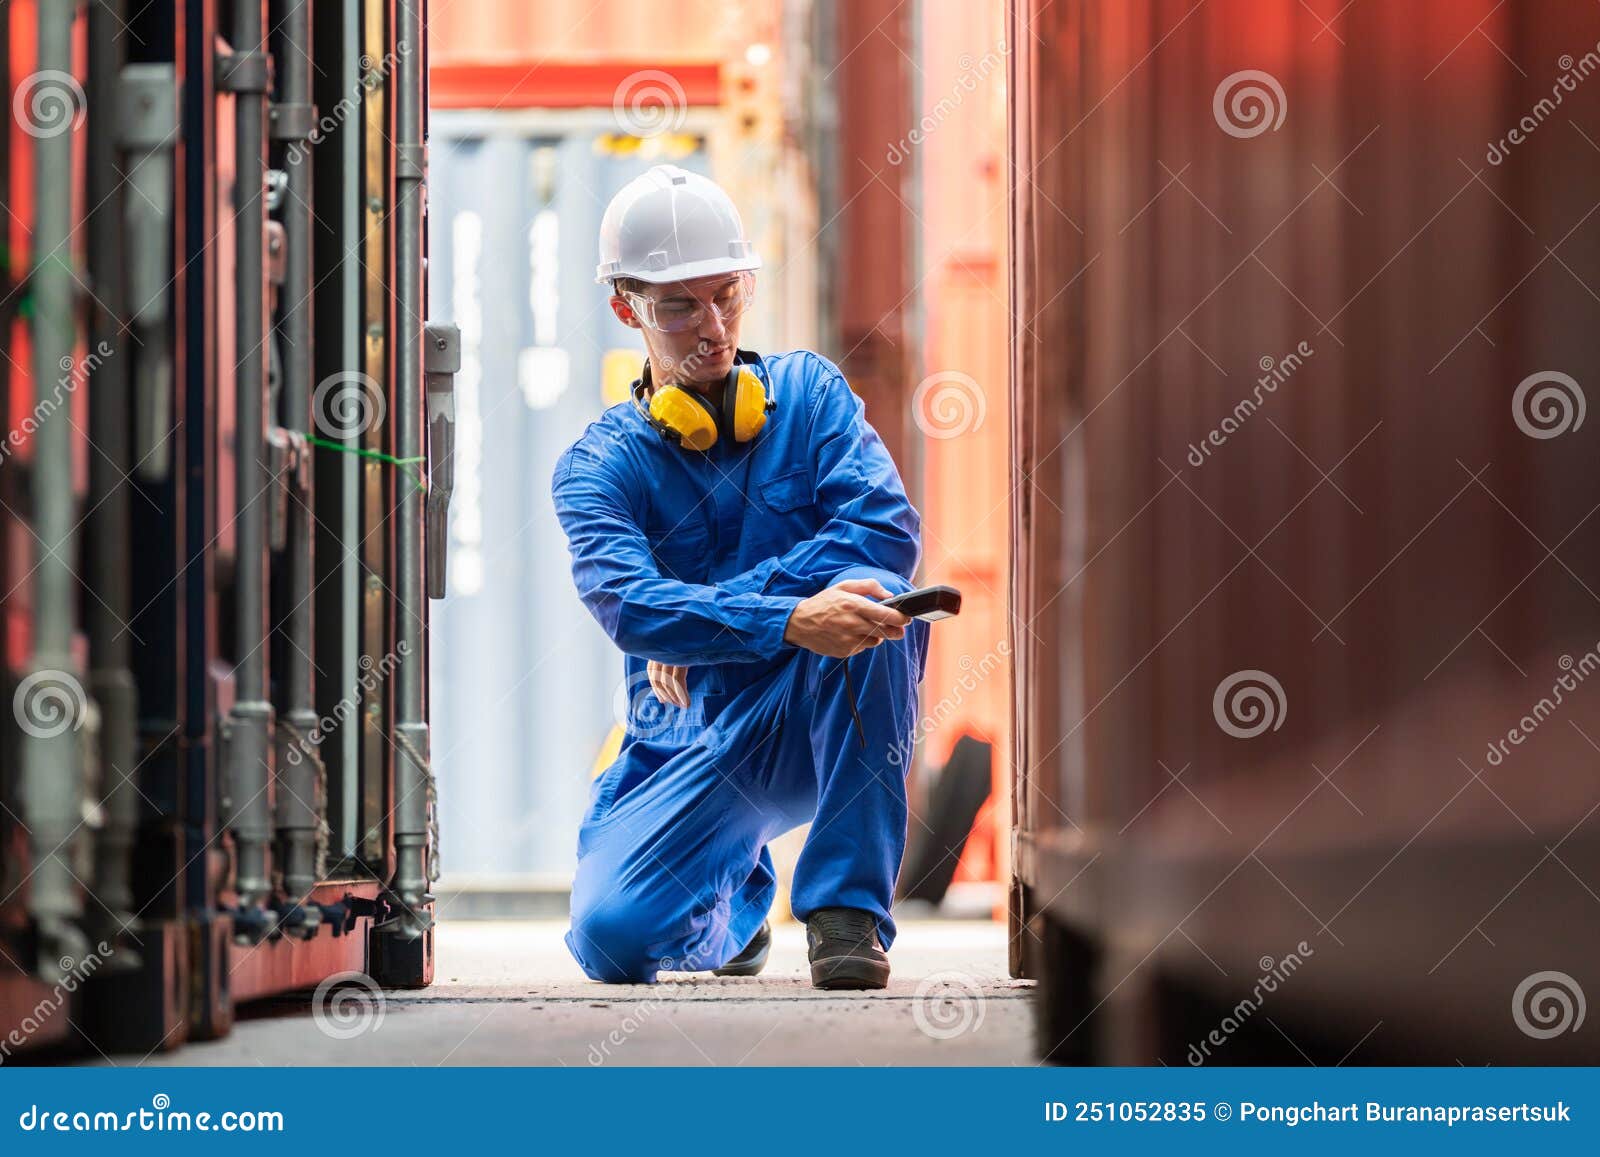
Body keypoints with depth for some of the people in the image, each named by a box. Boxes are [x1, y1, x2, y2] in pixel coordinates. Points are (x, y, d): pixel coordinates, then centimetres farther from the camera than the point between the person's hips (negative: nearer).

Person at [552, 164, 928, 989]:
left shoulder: (808, 392, 2)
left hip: (817, 732, -1)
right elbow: (629, 605, -24)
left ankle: (849, 907, -24)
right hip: (693, 750, 1)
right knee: (610, 937, -19)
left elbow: (890, 531, -15)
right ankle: (735, 902, 20)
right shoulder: (598, 468, -3)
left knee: (872, 601, -31)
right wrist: (788, 622, -42)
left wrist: (708, 617, -23)